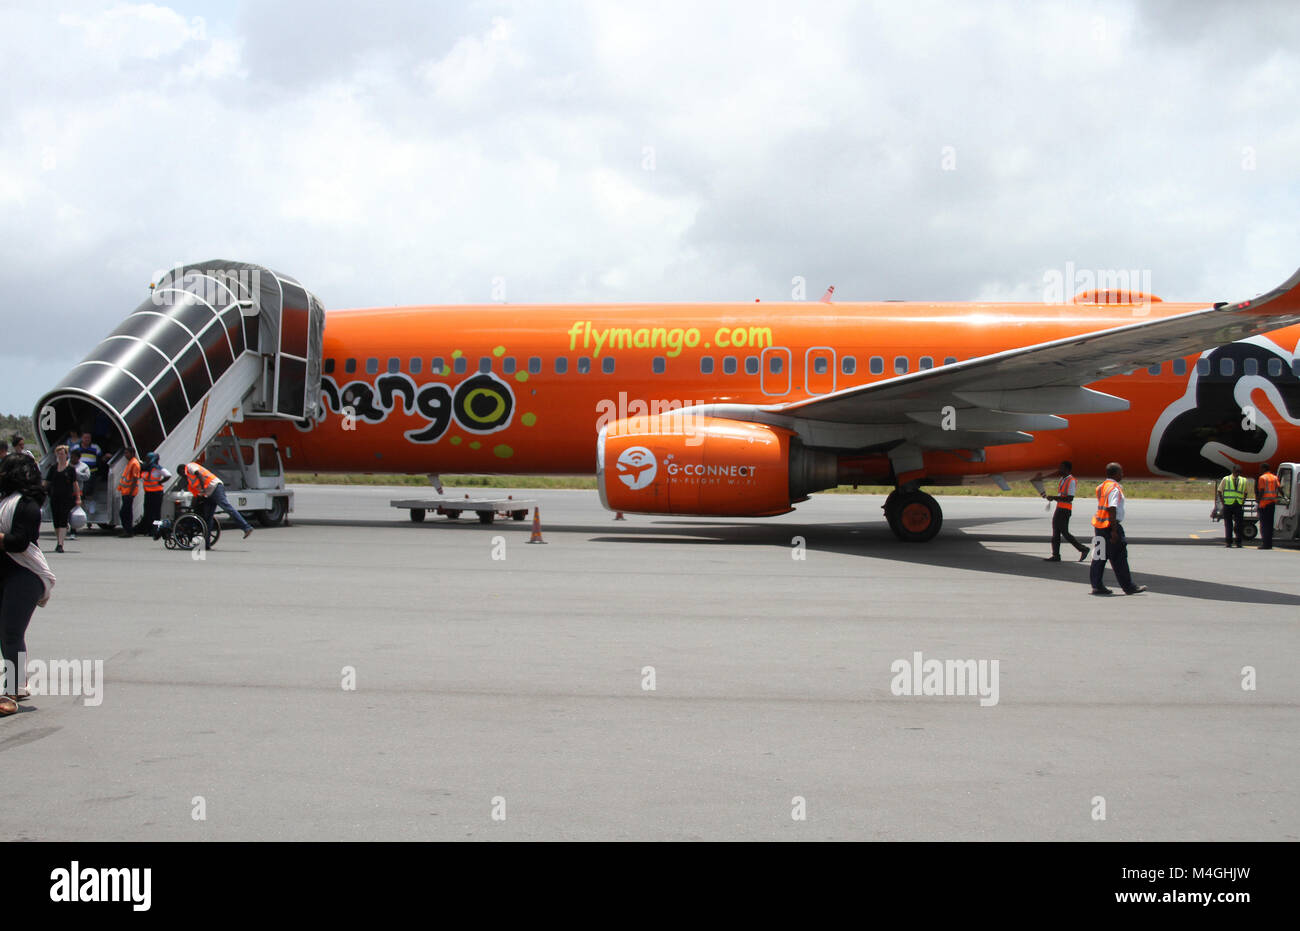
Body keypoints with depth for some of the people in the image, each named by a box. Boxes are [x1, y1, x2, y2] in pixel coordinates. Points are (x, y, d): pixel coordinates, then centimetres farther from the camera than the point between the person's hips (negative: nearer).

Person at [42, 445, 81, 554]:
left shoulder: (70, 468, 0)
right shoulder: (53, 468, 10)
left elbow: (75, 484, 0)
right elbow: (47, 482, 13)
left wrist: (78, 497, -4)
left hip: (67, 497, -4)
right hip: (54, 497, 4)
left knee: (63, 520, -11)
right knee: (56, 521, 8)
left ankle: (60, 544, -16)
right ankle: (58, 542, 23)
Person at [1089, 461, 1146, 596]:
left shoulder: (1101, 487, 14)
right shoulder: (1114, 488, -13)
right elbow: (1112, 510, -20)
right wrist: (1114, 531, -21)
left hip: (1099, 525, 9)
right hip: (1110, 525, -9)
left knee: (1099, 556, 9)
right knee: (1119, 557, -2)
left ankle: (1097, 586, 9)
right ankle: (1128, 587, 5)